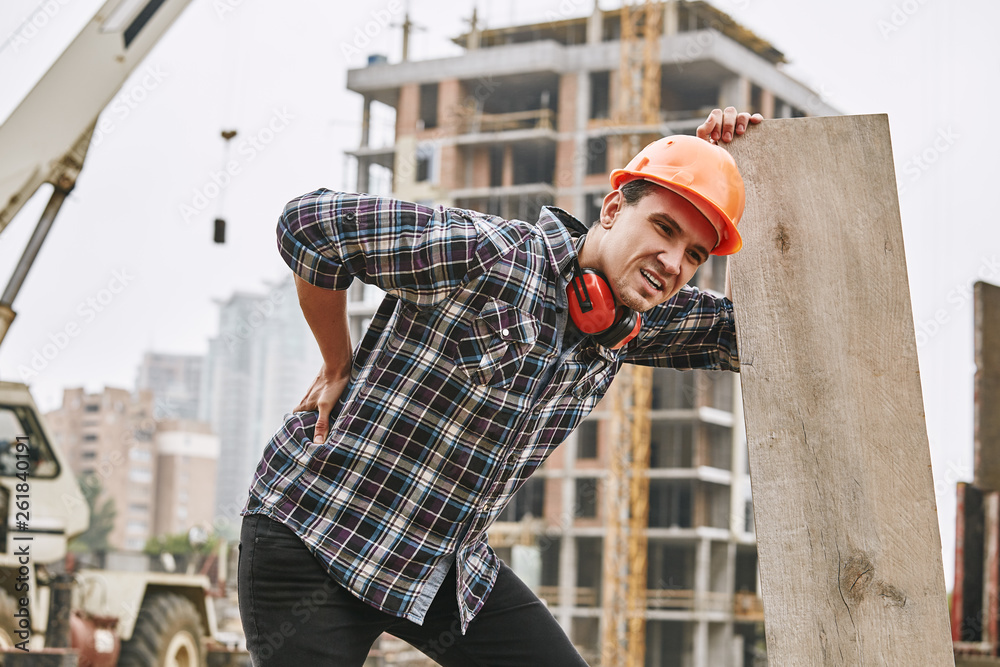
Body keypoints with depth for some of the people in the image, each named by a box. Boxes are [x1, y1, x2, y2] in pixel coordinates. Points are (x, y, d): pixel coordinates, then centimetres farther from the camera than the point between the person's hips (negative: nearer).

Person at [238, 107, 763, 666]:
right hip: (316, 542, -6)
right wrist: (338, 371, -8)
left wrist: (737, 174, -4)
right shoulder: (493, 254, -23)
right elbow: (311, 222, -20)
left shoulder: (633, 324, 0)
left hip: (450, 565, 7)